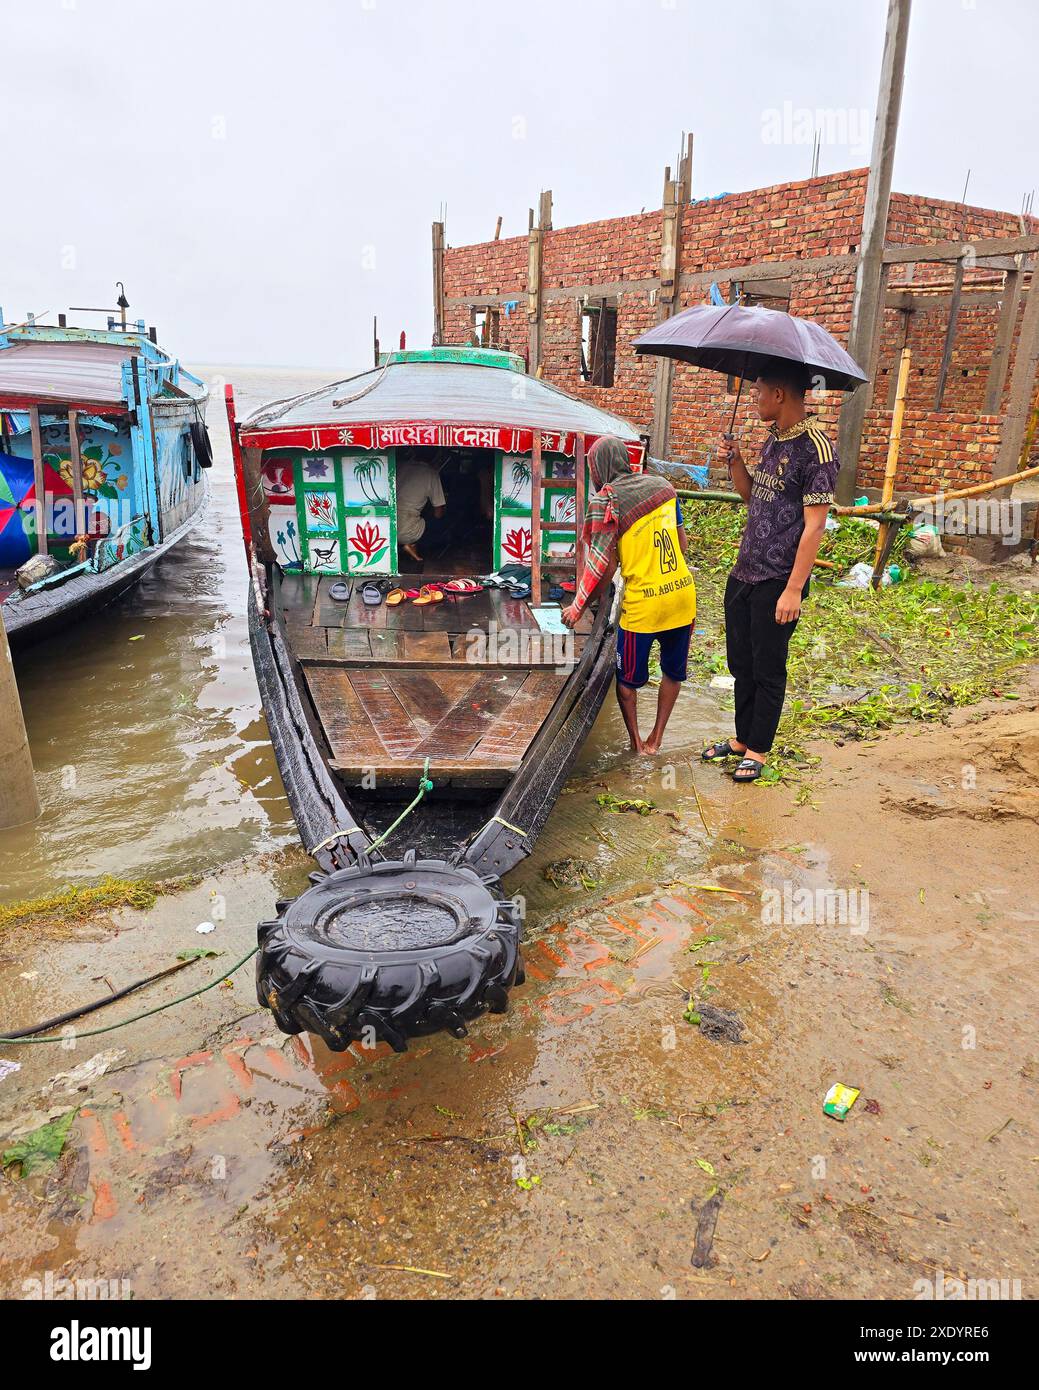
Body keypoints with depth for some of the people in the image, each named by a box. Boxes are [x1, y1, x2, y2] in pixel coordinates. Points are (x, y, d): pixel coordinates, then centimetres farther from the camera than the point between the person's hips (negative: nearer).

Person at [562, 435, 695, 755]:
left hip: (643, 603, -5)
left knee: (627, 678, 16)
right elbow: (683, 543, 12)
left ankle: (636, 741, 25)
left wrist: (578, 609, -2)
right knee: (673, 671, 21)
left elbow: (604, 567, -13)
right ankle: (655, 739, 29)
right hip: (683, 595, 6)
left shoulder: (605, 500, -11)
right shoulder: (662, 485, 7)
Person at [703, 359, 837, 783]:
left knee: (768, 669, 5)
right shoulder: (772, 439, 11)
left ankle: (758, 749, 20)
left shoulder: (815, 448, -15)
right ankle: (742, 739, 31)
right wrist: (735, 461, 3)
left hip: (777, 582, -8)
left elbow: (814, 526, -18)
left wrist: (794, 589, -21)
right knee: (741, 663, 16)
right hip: (743, 573, 8)